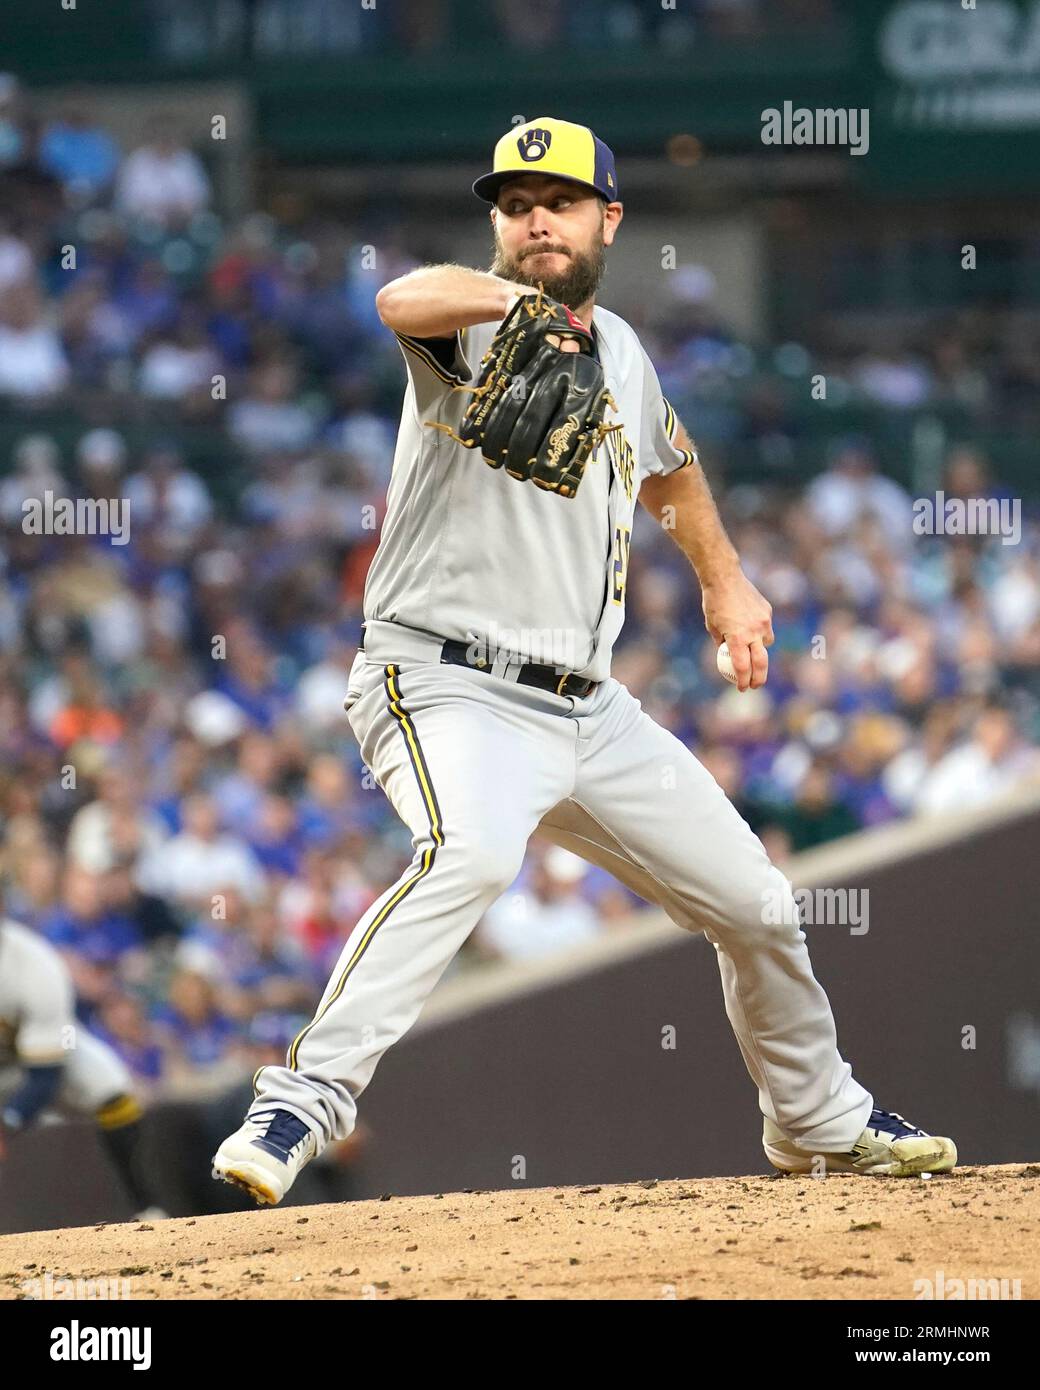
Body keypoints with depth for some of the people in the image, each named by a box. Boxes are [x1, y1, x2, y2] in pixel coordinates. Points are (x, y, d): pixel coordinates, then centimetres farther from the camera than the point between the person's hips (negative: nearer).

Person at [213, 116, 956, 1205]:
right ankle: (304, 1098, -38)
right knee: (471, 852, -38)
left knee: (754, 904, 13)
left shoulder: (619, 349, 12)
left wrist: (725, 581, 32)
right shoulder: (478, 328, -9)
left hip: (589, 709, 7)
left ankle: (820, 1123, 38)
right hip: (448, 690, -7)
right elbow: (404, 302, -36)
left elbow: (666, 464, 35)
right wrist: (514, 297, -53)